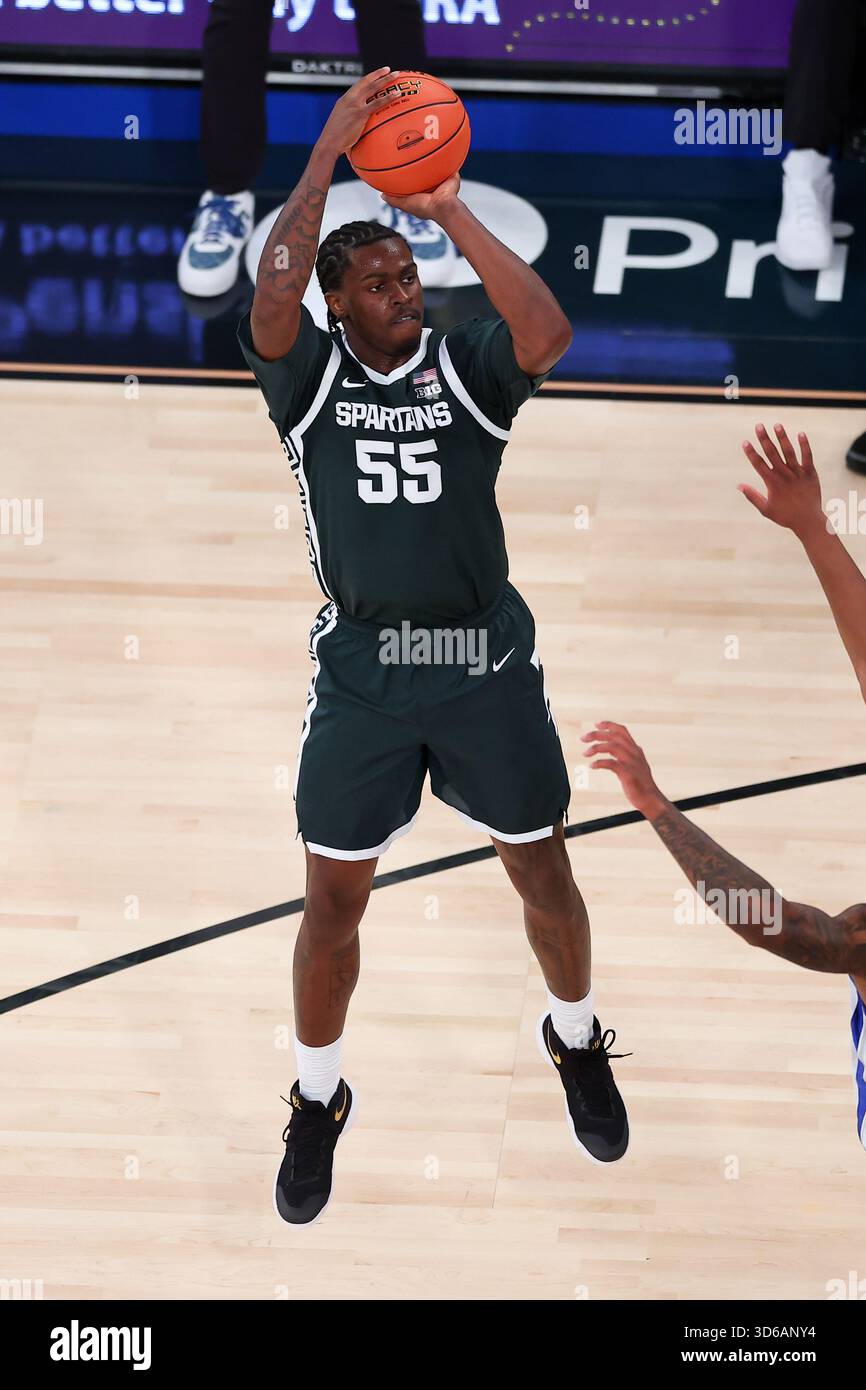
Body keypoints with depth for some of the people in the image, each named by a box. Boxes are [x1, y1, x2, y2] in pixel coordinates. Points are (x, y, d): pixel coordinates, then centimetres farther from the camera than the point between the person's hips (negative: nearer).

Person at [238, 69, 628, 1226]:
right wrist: (326, 158, -25)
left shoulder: (466, 366, -2)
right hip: (362, 675, -1)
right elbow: (271, 300, -25)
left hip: (488, 664, 1)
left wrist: (454, 213, -25)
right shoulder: (308, 375, -3)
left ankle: (576, 1044, 41)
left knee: (544, 874, 13)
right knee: (333, 903, 6)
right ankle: (319, 1103, 27)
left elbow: (548, 334, -24)